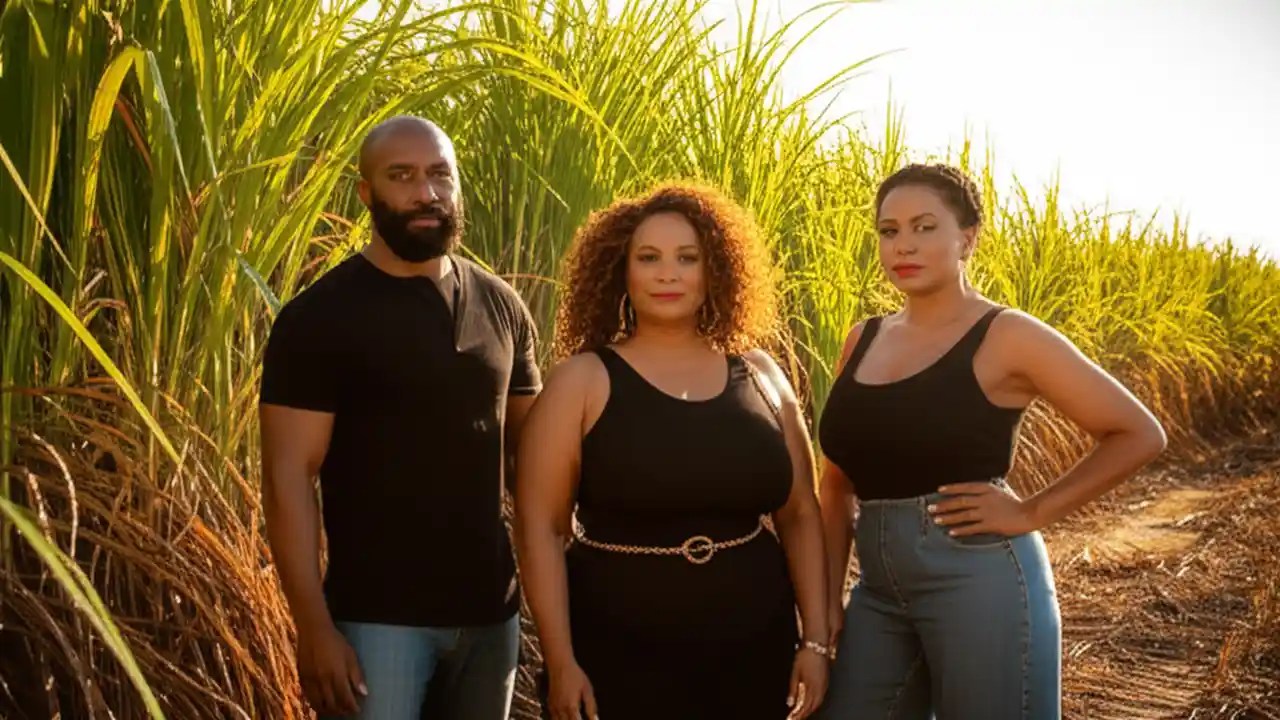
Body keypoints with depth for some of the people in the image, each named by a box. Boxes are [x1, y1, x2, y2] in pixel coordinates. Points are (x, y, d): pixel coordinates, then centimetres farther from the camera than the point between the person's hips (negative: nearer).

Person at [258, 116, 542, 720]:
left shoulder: (501, 307, 6)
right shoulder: (319, 317, -7)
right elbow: (288, 478, -11)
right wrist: (314, 628, -16)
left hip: (490, 610, 5)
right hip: (377, 617, -4)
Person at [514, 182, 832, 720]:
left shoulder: (758, 376, 6)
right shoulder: (583, 381, -4)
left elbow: (800, 515, 9)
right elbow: (539, 524, -7)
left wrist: (815, 640, 4)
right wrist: (561, 661, -12)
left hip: (752, 654, 4)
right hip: (619, 661, -3)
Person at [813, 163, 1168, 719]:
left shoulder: (1006, 337, -6)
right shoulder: (862, 341, 9)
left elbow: (1139, 435, -5)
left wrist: (1032, 513, -9)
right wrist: (827, 600, 8)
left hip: (980, 579, -5)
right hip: (879, 588, 5)